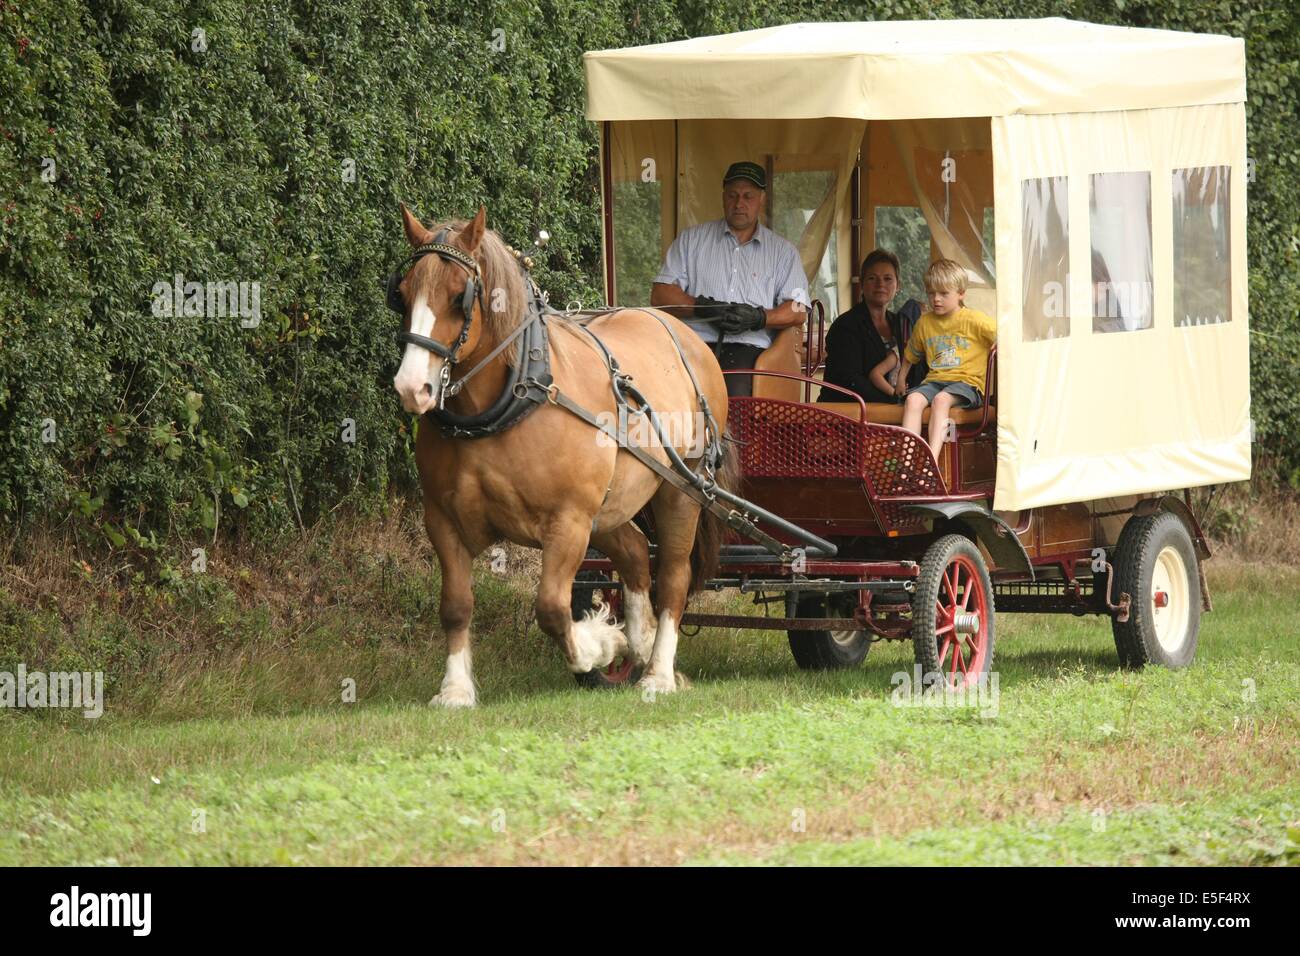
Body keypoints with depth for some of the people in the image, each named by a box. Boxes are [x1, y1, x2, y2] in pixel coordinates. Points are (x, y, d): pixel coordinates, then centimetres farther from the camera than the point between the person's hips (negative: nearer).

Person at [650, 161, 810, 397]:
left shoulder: (782, 251, 20)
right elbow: (660, 295, 11)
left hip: (749, 349, 0)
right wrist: (701, 307, -7)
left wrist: (759, 318, -9)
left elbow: (799, 311, 10)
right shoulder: (692, 240, 21)